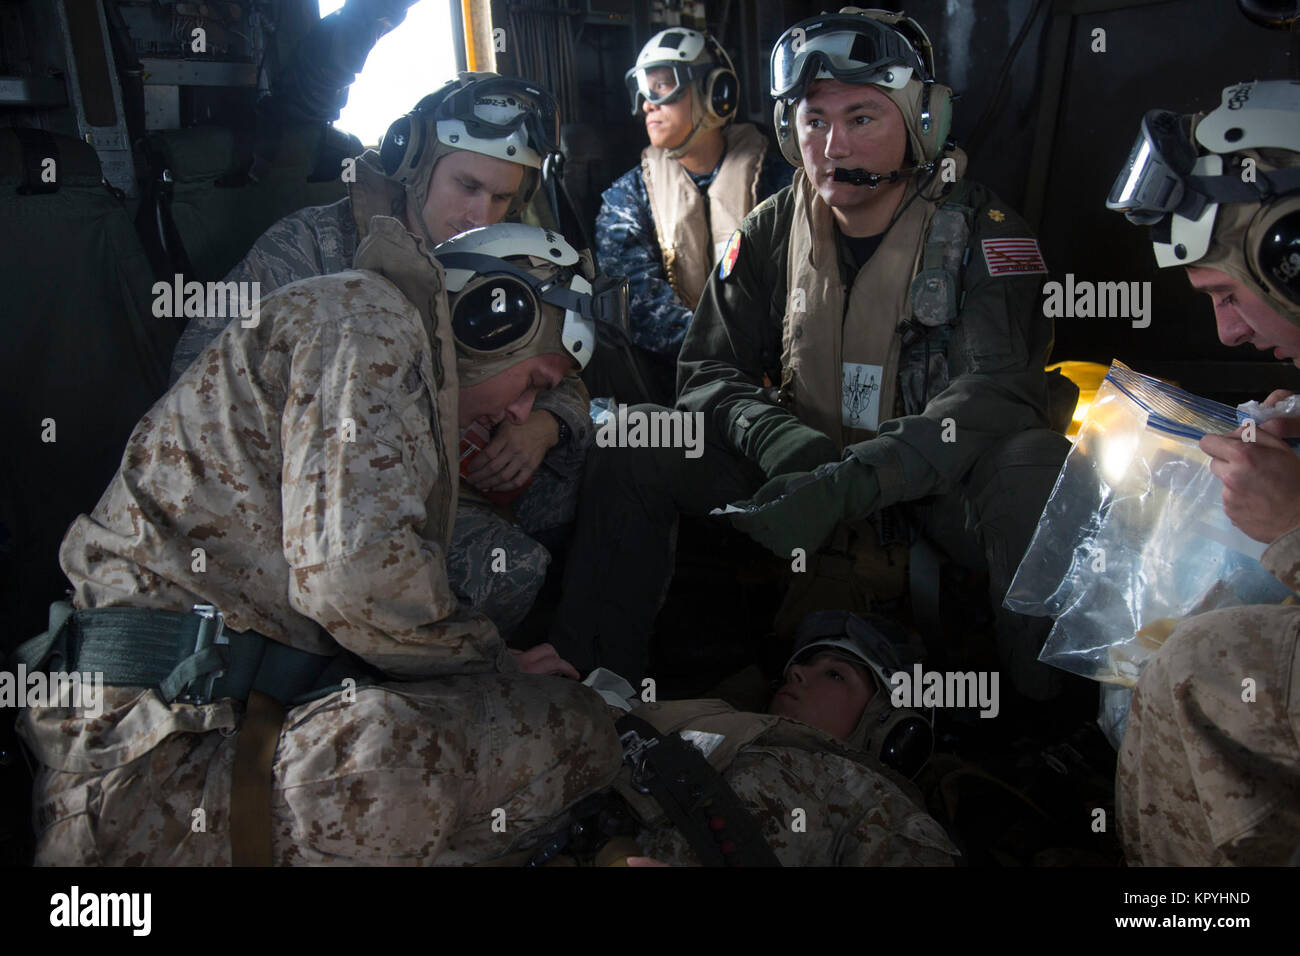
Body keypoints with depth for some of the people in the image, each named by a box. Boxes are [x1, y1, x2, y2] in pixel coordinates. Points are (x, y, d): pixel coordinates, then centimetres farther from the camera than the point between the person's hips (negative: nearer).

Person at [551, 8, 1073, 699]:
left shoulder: (980, 232, -11)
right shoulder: (769, 234, 2)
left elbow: (1000, 392, -23)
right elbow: (709, 370, 2)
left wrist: (849, 482, -38)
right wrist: (777, 438, -23)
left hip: (937, 483, -3)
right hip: (804, 463, 3)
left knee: (1036, 464, -36)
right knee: (628, 449, -13)